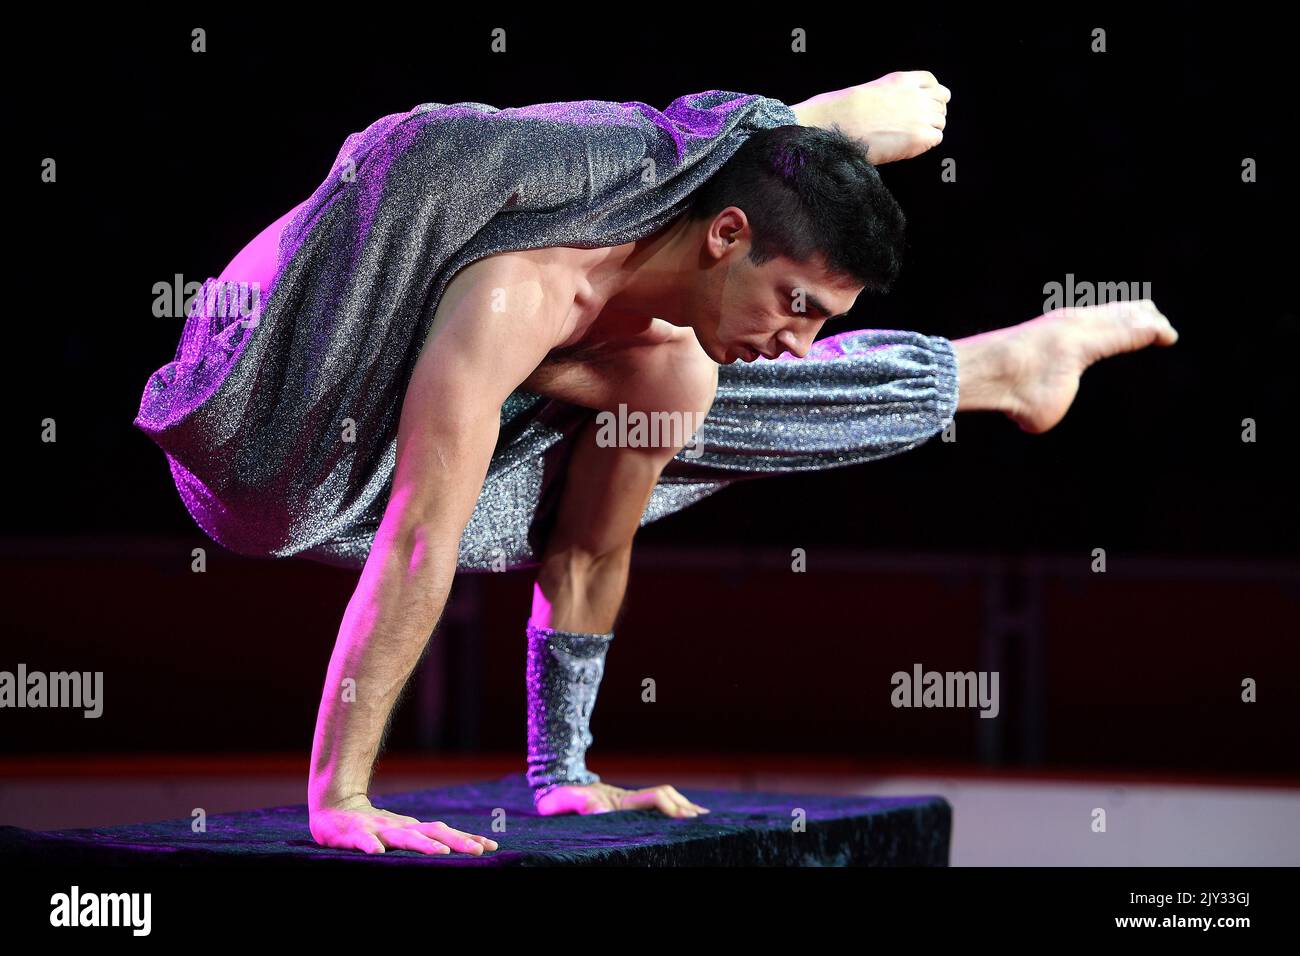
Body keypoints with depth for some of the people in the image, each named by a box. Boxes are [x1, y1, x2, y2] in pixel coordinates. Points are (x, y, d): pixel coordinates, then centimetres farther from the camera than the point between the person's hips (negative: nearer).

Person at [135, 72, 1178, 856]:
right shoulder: (523, 298, -33)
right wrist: (340, 798, -38)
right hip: (269, 462, -8)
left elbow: (584, 555, 3)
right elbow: (418, 549, -37)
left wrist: (564, 776, 5)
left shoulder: (655, 336, -6)